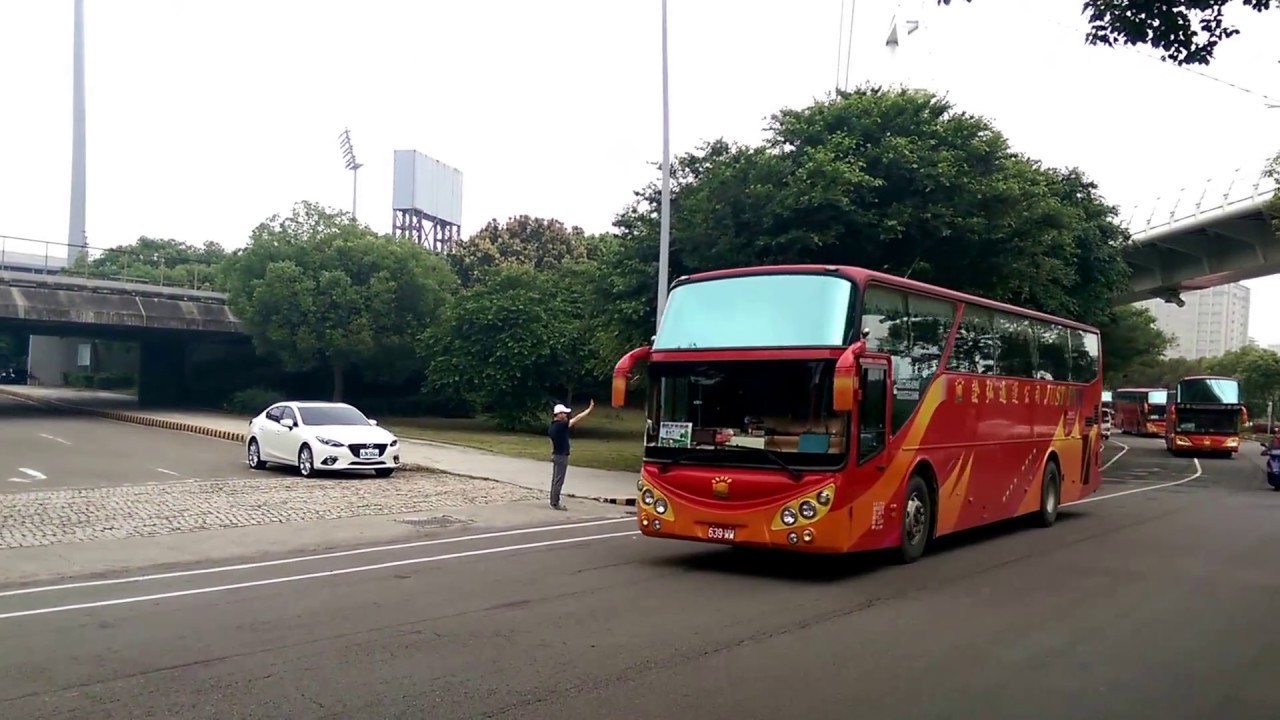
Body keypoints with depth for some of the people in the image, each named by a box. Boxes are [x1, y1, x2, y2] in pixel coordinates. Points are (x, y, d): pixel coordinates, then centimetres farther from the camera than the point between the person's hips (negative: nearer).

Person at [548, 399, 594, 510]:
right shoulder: (560, 425, -19)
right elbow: (577, 419, -18)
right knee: (558, 481, -6)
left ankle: (554, 501, 16)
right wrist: (589, 409, -14)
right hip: (561, 456, -9)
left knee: (555, 480, 12)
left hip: (556, 455, 9)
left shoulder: (552, 427, 9)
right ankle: (555, 503, -3)